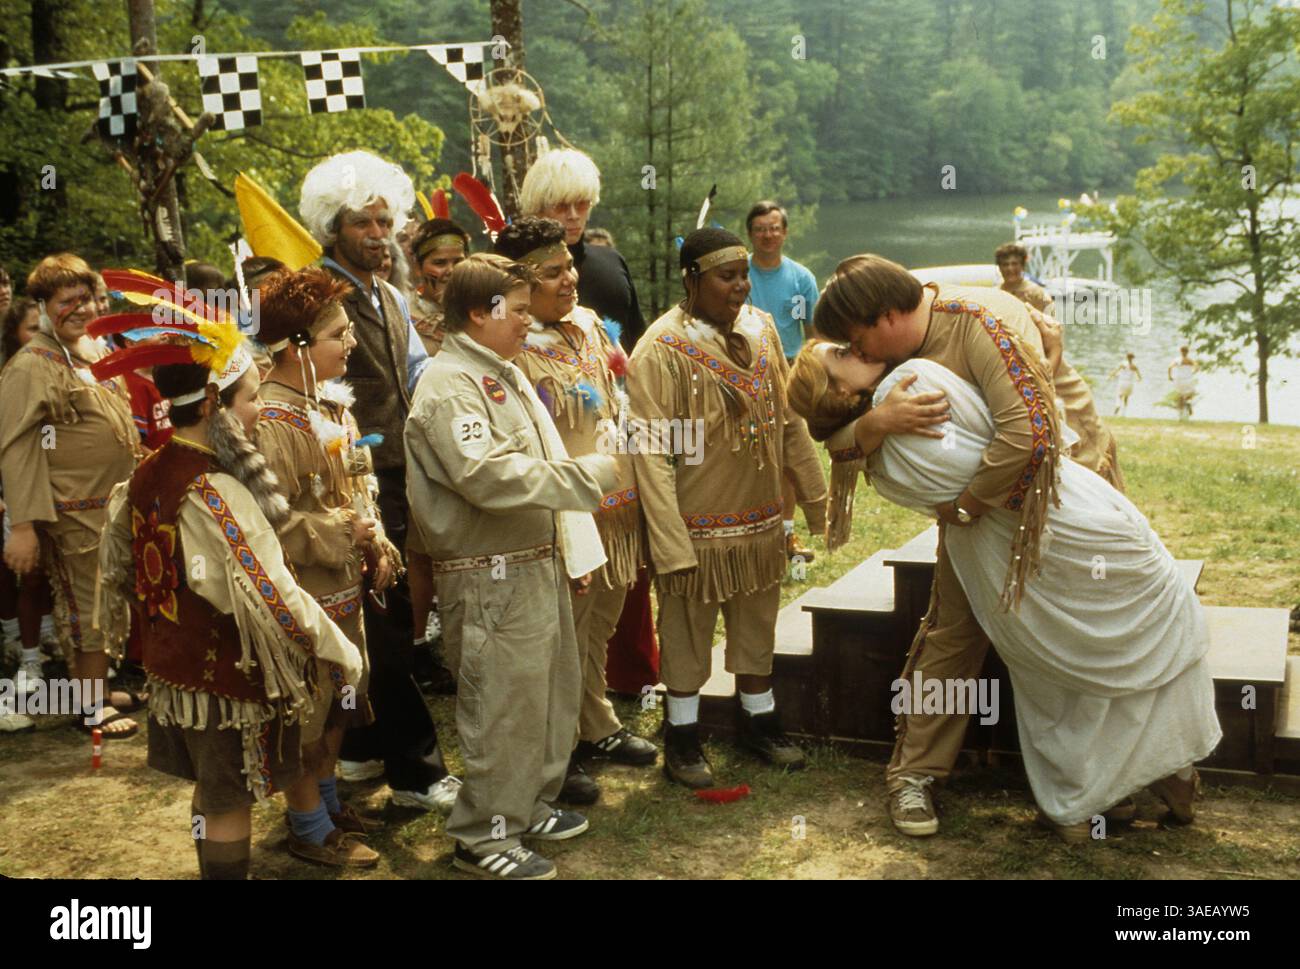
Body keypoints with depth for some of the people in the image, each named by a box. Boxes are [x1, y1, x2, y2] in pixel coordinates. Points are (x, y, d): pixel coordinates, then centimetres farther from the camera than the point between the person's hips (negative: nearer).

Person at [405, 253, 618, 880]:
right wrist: (590, 475, -21)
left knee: (553, 692, 19)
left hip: (539, 564, 10)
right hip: (491, 577, -10)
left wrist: (576, 547, 13)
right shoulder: (449, 385, -16)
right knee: (503, 708, -2)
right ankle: (485, 837, 12)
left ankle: (531, 806, 35)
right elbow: (487, 474, -28)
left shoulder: (507, 375, 16)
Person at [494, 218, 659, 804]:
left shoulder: (588, 323, 8)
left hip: (616, 507, 8)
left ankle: (597, 729, 39)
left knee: (599, 629, 22)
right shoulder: (514, 348, -18)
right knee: (564, 643, 3)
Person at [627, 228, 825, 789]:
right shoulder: (661, 351, -17)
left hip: (761, 520, 6)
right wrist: (672, 548, -21)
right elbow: (653, 456, -18)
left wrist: (817, 497, 8)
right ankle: (682, 738, 27)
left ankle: (758, 720, 38)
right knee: (687, 632, 9)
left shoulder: (761, 329, 1)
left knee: (757, 627, 19)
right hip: (700, 526, -5)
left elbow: (788, 420, 9)